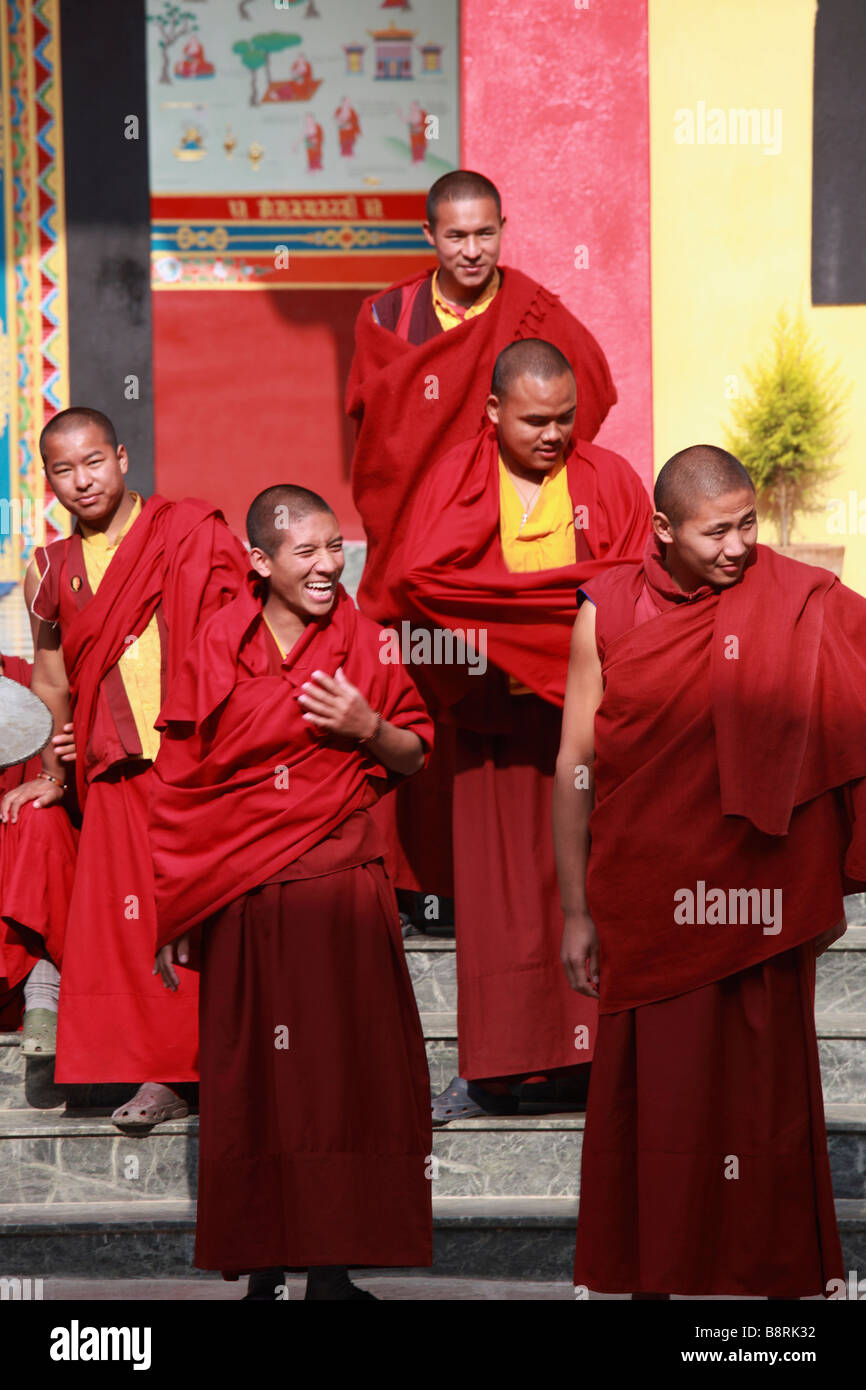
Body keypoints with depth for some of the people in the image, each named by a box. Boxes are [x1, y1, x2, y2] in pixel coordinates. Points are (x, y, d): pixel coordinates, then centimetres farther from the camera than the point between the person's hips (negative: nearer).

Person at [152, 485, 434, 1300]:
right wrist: (172, 914, 2)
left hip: (341, 893, 1)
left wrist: (367, 727, -10)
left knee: (341, 1070, 0)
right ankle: (261, 1269, 9)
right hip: (240, 897, 0)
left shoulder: (359, 640, 4)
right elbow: (179, 788, 3)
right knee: (250, 1080, 2)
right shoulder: (217, 648, 1)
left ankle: (333, 1267, 6)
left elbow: (414, 756, 13)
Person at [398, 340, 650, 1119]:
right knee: (499, 889, 1)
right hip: (498, 717, 0)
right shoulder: (458, 480, 3)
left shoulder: (609, 480, 5)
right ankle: (495, 1074, 5)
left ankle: (588, 1057, 6)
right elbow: (422, 575, -13)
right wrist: (573, 585, -15)